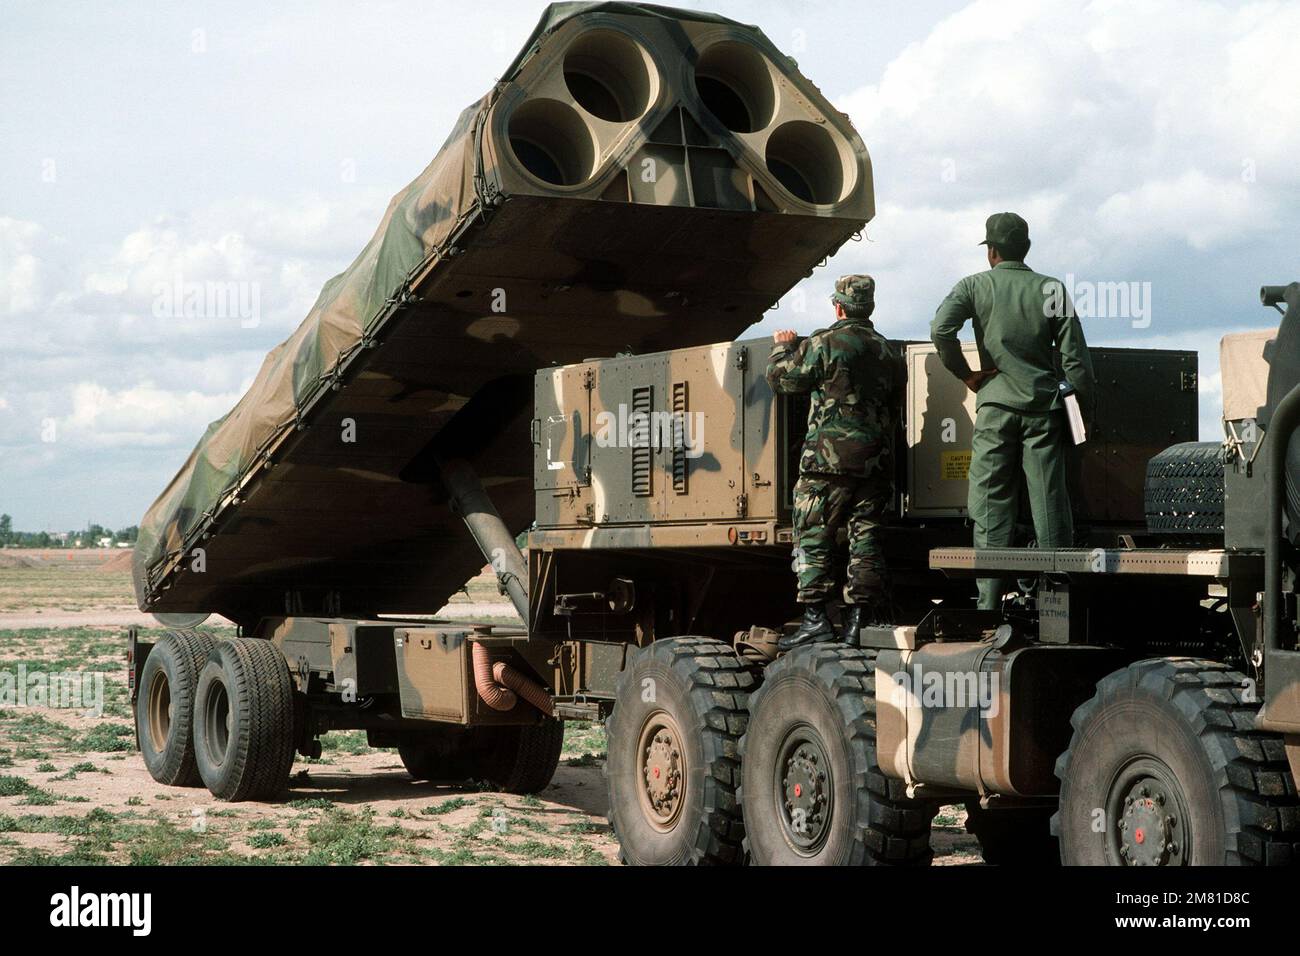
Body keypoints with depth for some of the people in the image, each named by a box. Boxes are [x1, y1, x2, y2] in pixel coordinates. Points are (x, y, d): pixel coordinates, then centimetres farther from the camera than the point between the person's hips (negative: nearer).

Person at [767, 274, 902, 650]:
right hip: (876, 461, 6)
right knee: (865, 541, 6)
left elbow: (781, 378, 1)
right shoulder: (887, 351, 13)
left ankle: (815, 618, -7)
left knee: (813, 538, -1)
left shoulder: (825, 343, -6)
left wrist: (783, 347, 18)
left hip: (830, 457, -6)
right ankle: (858, 622, 4)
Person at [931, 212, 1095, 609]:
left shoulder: (976, 286, 2)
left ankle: (989, 602, -1)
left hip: (996, 404, -1)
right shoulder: (1051, 289, 5)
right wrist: (1083, 408, 8)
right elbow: (1074, 356, 1)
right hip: (1044, 405, 1)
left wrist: (965, 373, -3)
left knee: (992, 504, 2)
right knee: (1050, 503, 3)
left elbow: (941, 329, -15)